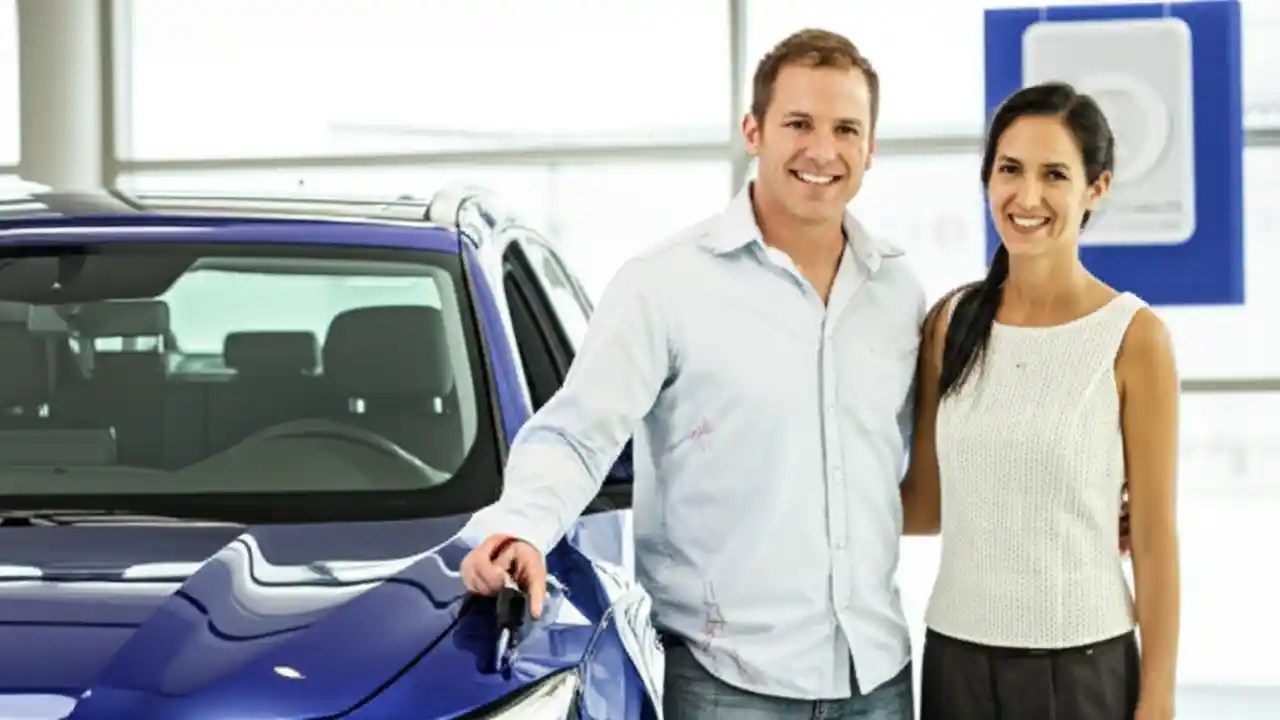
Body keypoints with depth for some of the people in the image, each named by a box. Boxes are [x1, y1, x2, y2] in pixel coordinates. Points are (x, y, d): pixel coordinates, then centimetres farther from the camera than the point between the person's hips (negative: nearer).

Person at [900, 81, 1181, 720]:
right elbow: (927, 505, 8)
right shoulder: (950, 322, 3)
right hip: (957, 660, 4)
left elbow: (1154, 540, -7)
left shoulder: (1134, 335, -8)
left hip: (1082, 667, -3)